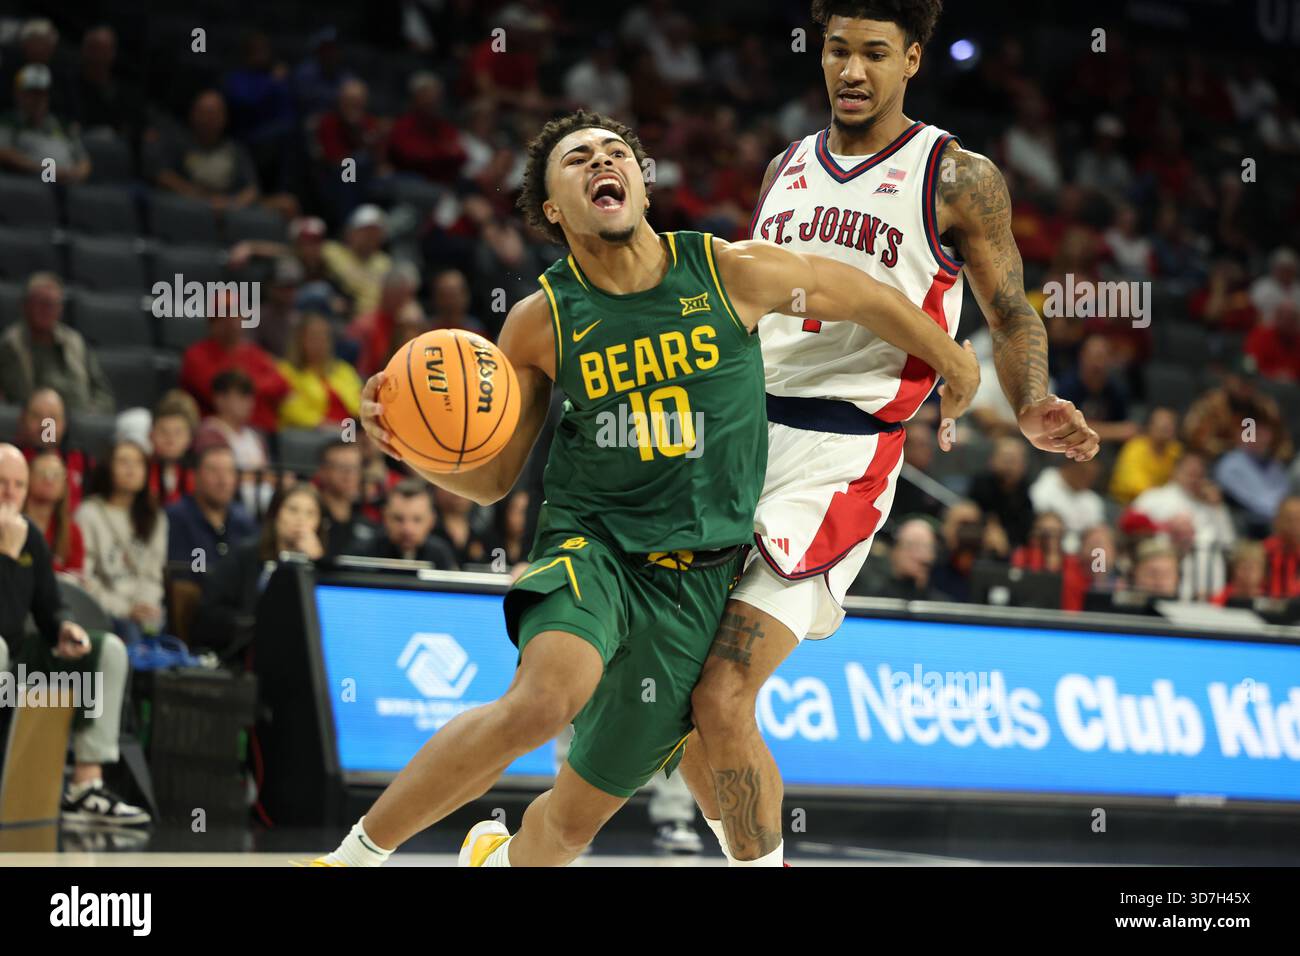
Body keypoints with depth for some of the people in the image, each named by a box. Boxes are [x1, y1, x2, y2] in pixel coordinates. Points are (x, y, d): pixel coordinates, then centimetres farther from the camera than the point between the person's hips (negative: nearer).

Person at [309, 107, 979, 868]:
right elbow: (492, 477, 3)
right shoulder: (541, 323, -4)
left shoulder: (731, 274, -6)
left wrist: (952, 363, 25)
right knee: (546, 698, -36)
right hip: (590, 542, -2)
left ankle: (503, 856, 46)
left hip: (697, 576, 2)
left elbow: (863, 296, 11)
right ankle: (358, 852, -23)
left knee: (581, 813, 8)